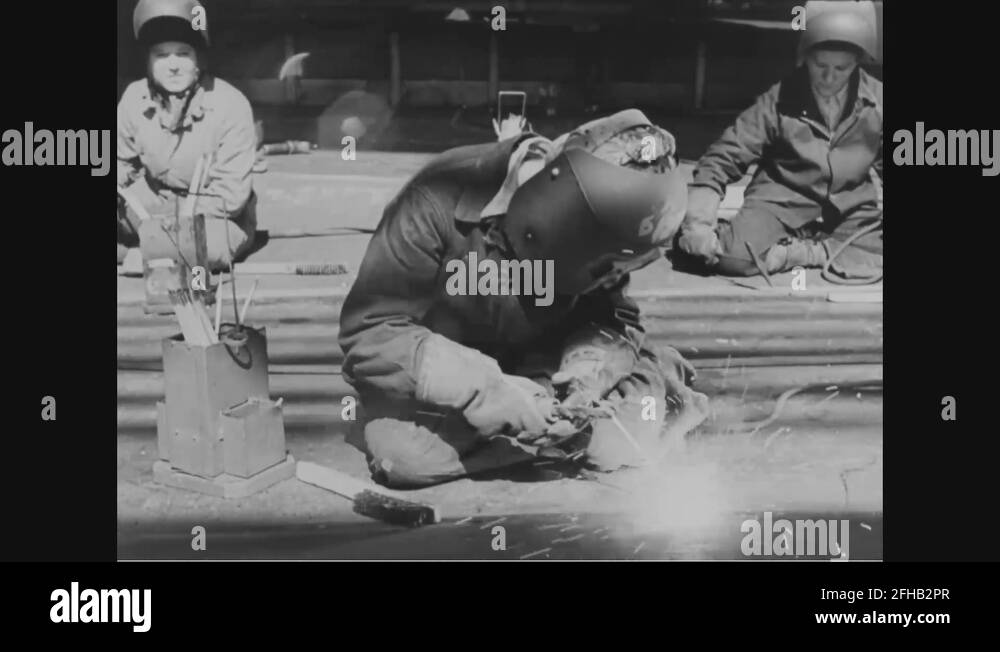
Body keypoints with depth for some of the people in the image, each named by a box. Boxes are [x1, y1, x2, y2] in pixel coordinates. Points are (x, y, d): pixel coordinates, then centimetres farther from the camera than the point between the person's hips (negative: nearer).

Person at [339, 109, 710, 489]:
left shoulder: (595, 229, -17)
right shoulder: (441, 201, -30)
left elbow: (614, 321, -5)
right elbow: (369, 333, -29)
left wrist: (591, 368, -30)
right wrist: (481, 387, -40)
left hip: (538, 367, 2)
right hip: (447, 368, -2)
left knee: (622, 442, -23)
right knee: (402, 453, -33)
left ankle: (652, 377, 10)